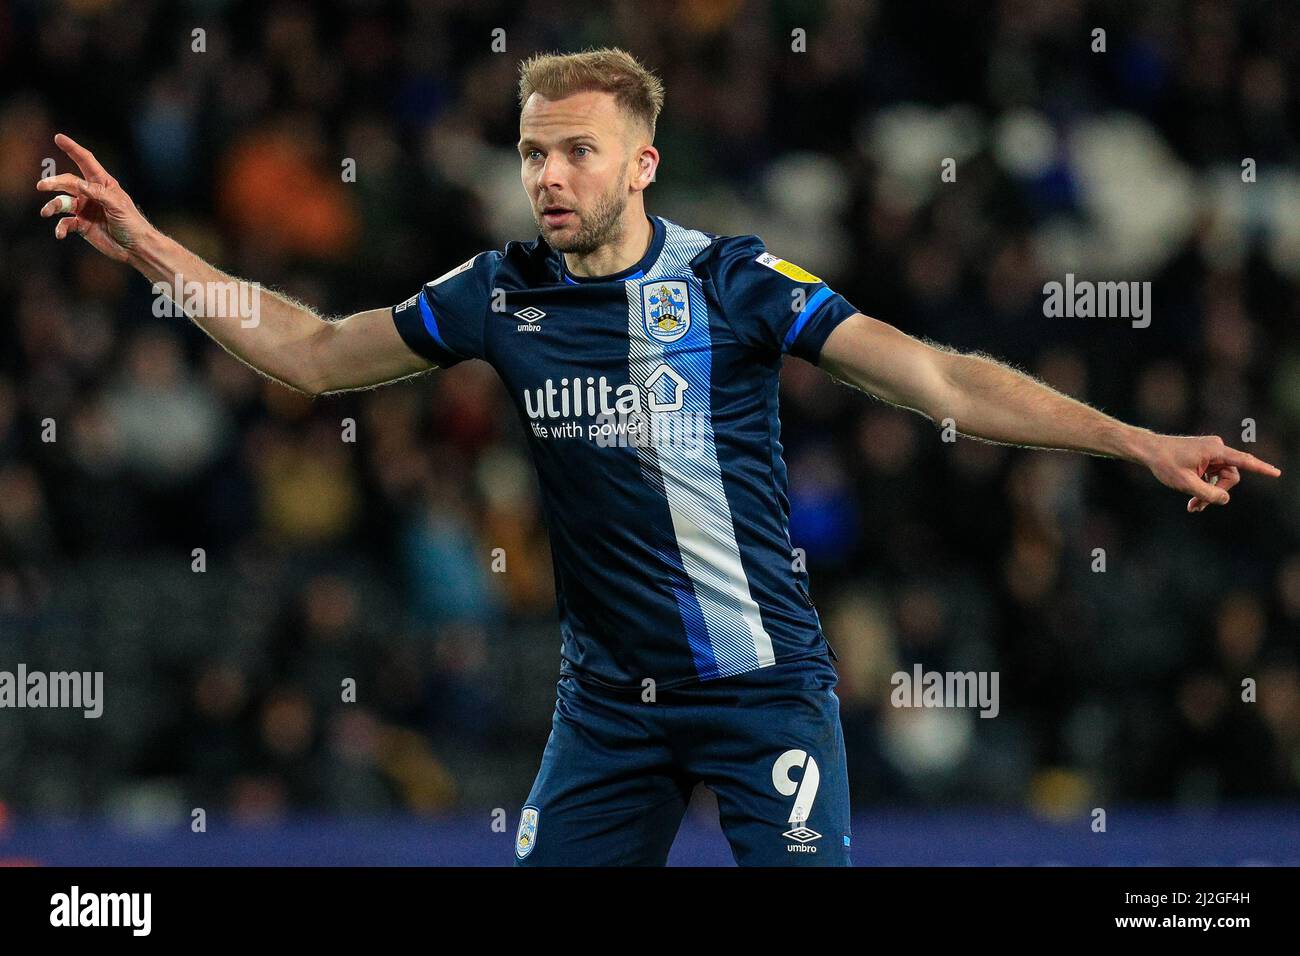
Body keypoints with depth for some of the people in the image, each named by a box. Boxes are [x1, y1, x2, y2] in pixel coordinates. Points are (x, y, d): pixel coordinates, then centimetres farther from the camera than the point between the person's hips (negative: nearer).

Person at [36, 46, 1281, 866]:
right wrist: (147, 249, 7)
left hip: (761, 683, -4)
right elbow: (311, 353, 13)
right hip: (608, 696, 4)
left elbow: (934, 377, -13)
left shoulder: (733, 283, -10)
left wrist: (1137, 442, -21)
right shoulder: (502, 296, 1)